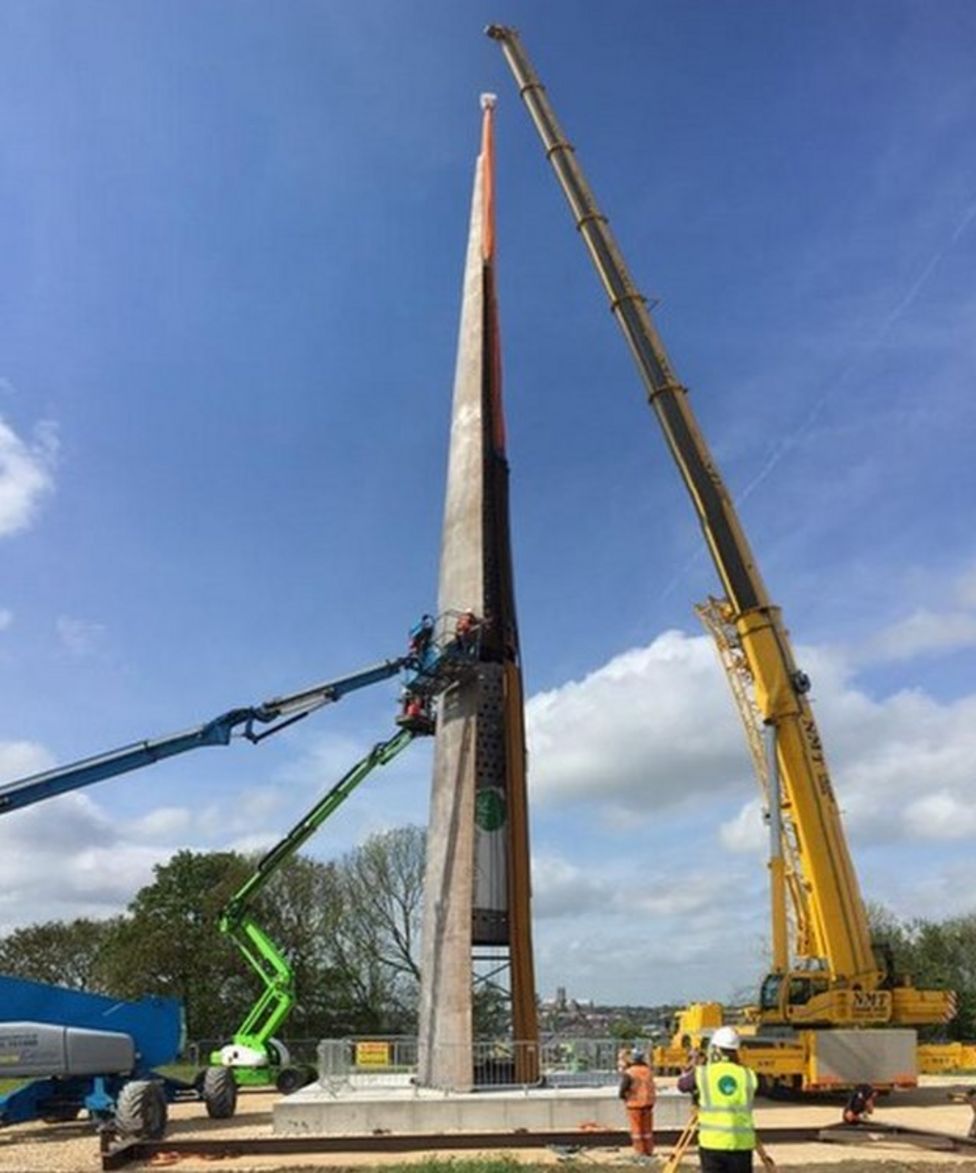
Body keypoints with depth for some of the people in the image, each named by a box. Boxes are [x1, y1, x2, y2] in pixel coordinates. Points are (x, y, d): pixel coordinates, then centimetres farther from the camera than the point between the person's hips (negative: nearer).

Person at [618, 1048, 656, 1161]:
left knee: (636, 1129, 4)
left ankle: (639, 1152, 5)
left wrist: (623, 1096, -1)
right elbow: (652, 1087, 7)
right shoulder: (648, 1071, 0)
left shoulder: (629, 1073, -16)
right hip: (648, 1102, 5)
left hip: (635, 1104, -5)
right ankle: (648, 1150, 22)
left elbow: (623, 1088, -17)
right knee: (647, 1128, 16)